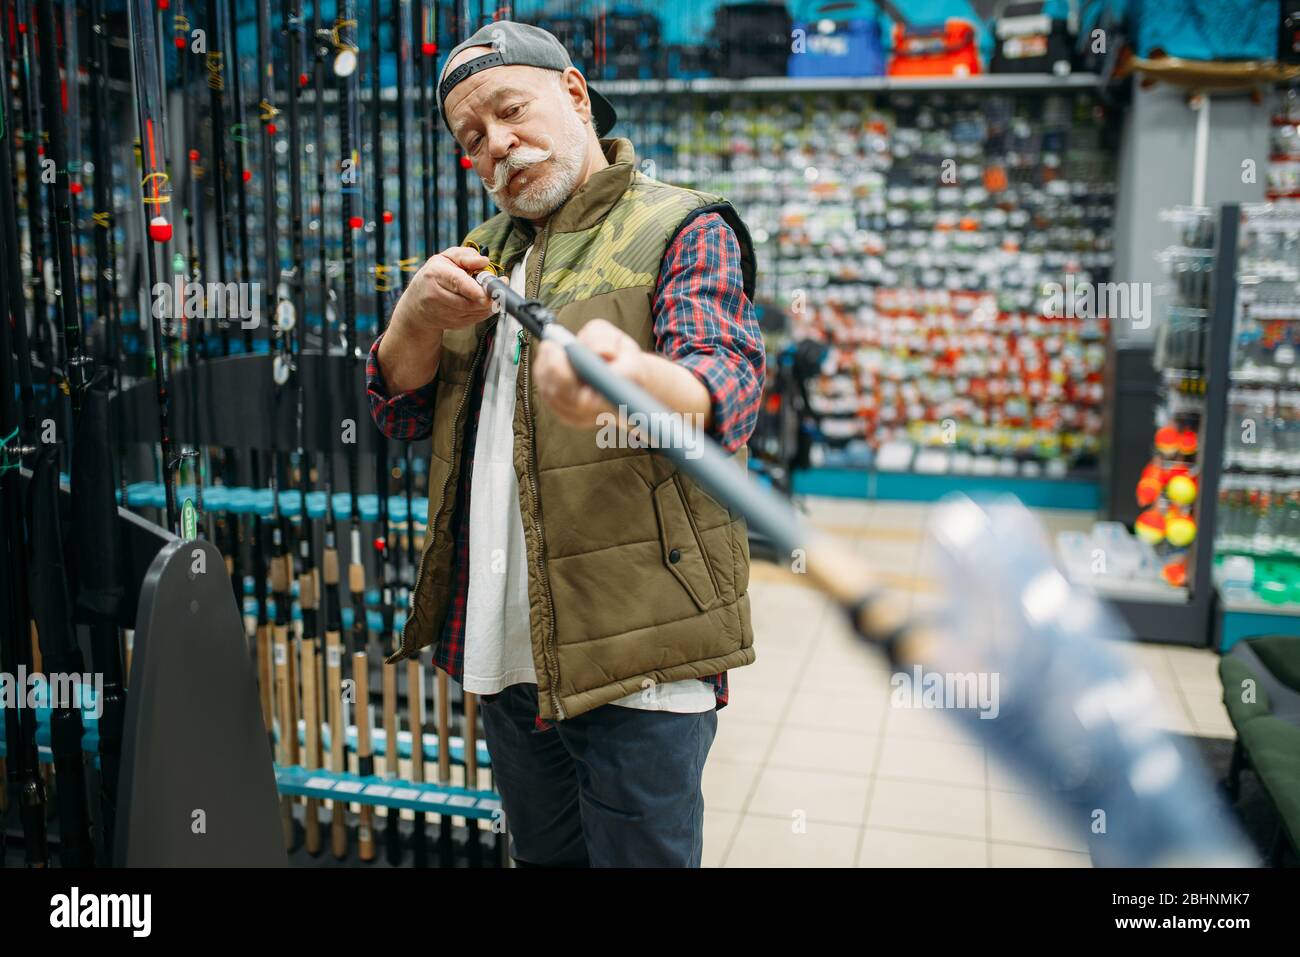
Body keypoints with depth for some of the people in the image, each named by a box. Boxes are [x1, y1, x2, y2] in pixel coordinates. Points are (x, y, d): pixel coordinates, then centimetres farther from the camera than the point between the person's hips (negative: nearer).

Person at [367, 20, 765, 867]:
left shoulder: (682, 228, -5)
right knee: (543, 856, 21)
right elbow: (401, 413, 12)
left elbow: (727, 390, -22)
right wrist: (419, 317, -10)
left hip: (635, 661, -6)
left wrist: (630, 378, -46)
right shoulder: (487, 252, 16)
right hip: (505, 657, 6)